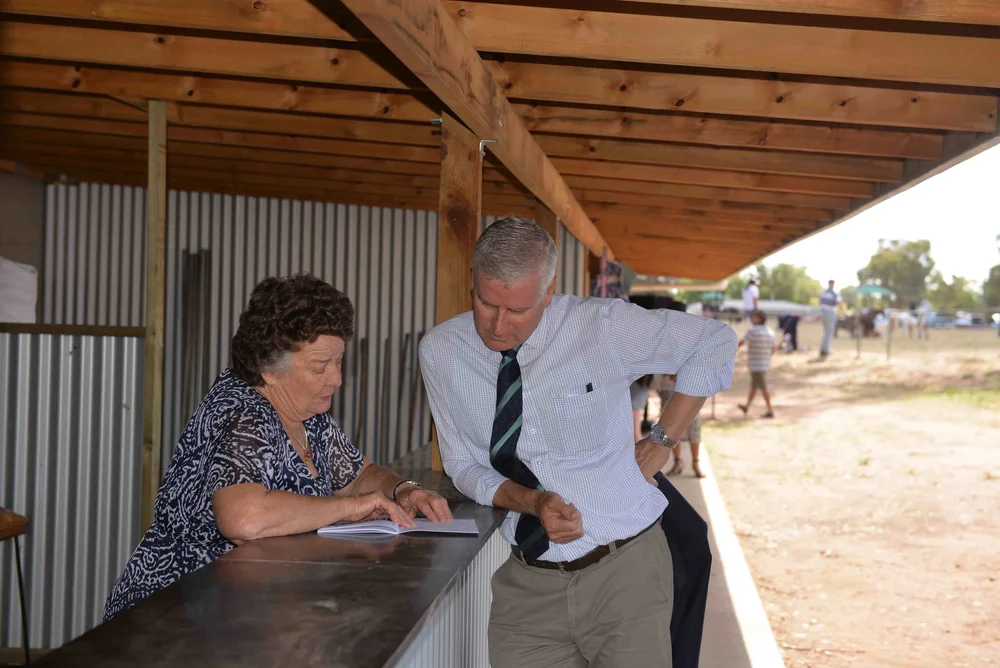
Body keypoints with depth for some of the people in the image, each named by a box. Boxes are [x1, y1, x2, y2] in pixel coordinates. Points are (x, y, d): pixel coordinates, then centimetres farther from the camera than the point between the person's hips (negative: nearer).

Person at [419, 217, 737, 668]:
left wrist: (662, 441, -2)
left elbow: (716, 343, 1)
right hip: (528, 584, 2)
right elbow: (465, 466, 2)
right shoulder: (440, 352, -6)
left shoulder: (604, 326, -13)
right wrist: (532, 501, -17)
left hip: (624, 572, -2)